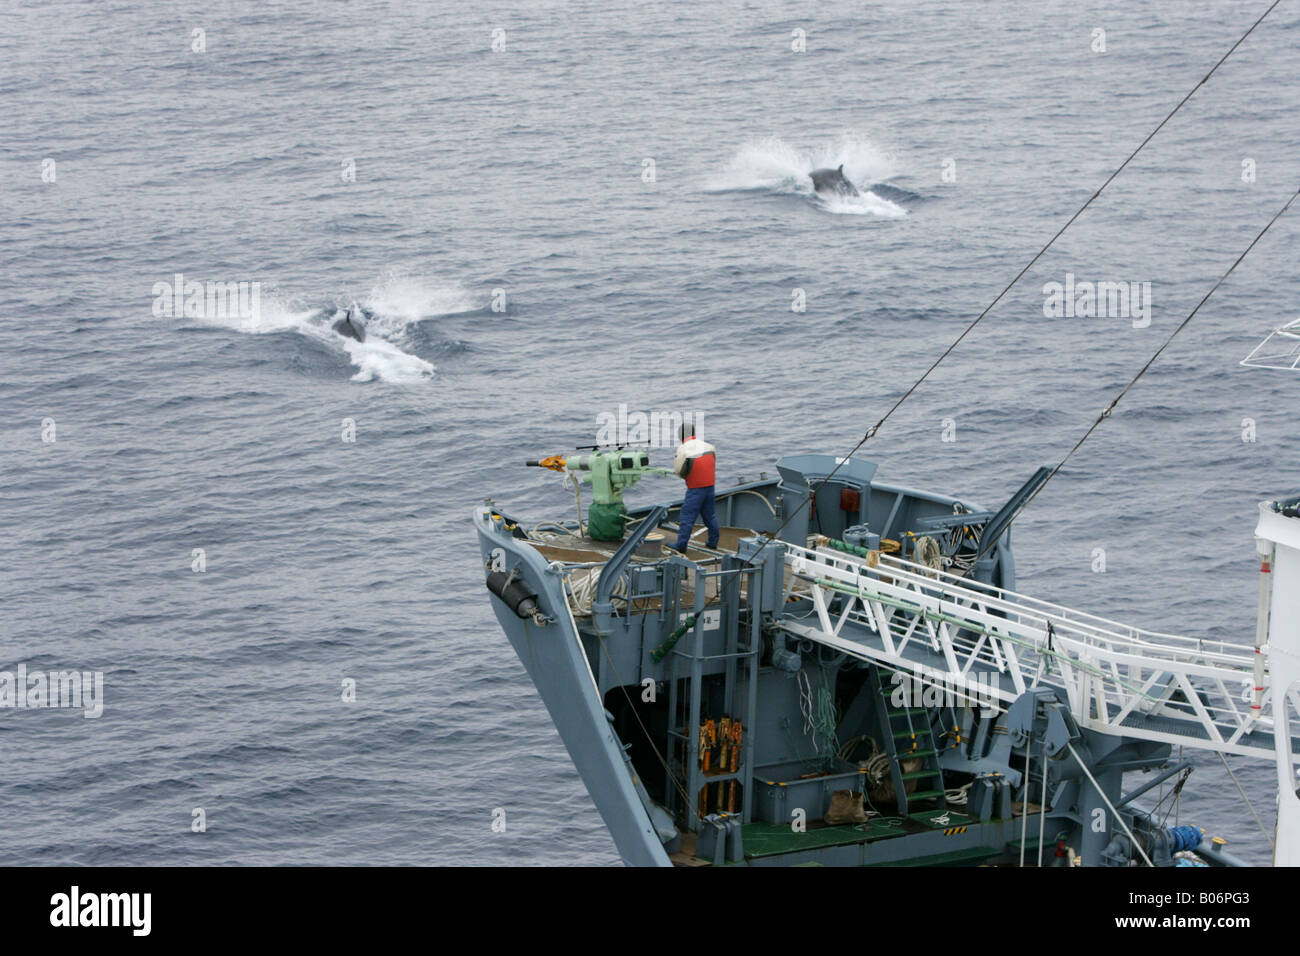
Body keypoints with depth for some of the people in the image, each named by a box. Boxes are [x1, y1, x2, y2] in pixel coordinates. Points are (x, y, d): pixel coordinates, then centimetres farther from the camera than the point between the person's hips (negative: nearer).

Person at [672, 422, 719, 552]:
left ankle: (681, 545, 2)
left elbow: (679, 471, -10)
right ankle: (713, 541, 25)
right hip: (710, 485, 6)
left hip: (695, 489, -6)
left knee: (687, 516, 0)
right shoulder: (708, 446, 4)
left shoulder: (683, 449, -14)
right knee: (709, 514, 19)